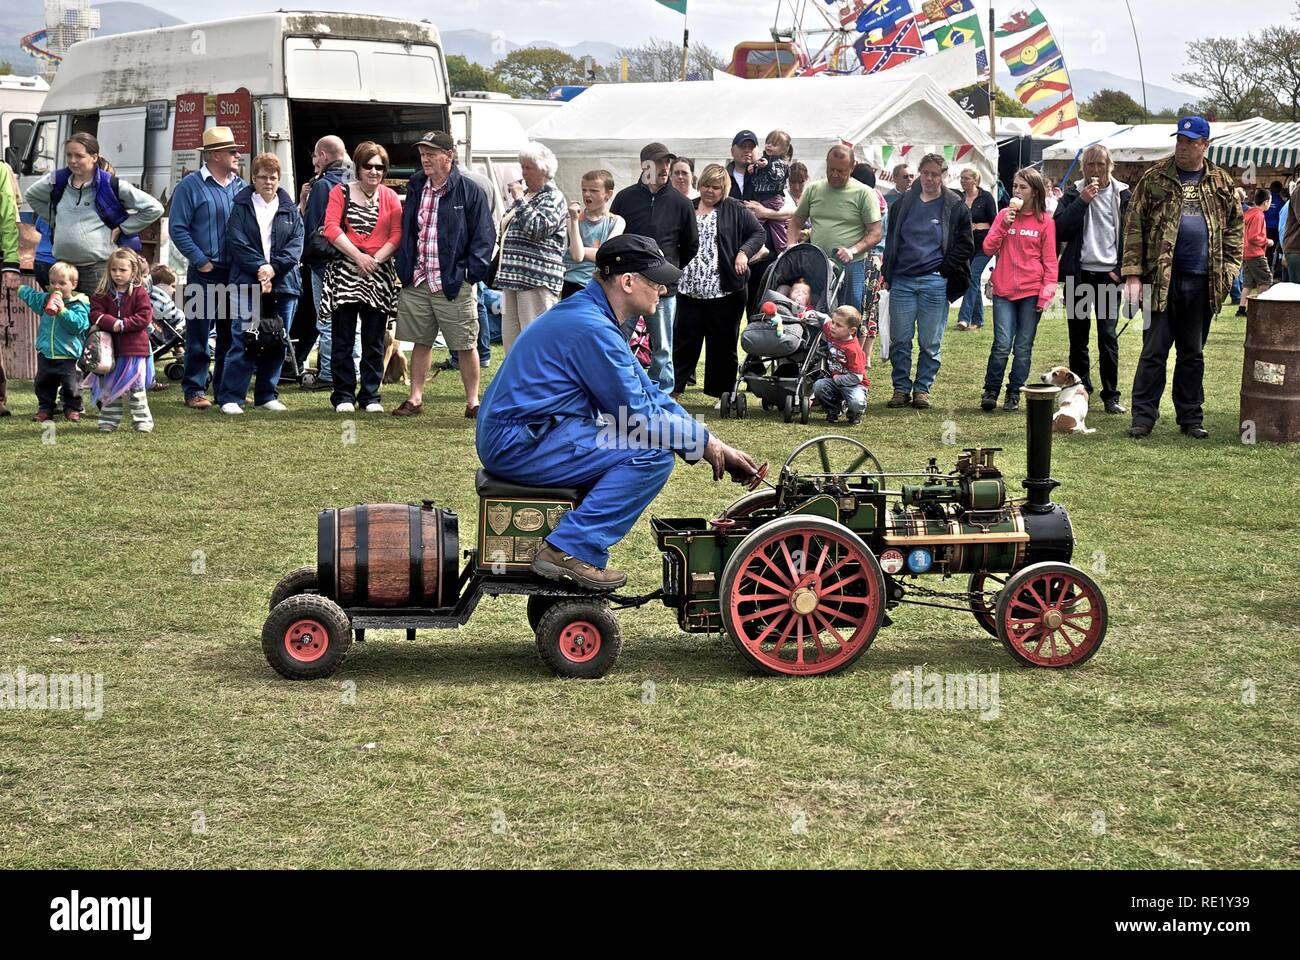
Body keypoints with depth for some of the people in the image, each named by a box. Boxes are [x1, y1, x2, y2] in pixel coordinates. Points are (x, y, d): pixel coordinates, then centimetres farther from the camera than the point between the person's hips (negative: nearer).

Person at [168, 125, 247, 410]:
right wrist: (201, 261, -12)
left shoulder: (241, 187, 12)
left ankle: (225, 388, 18)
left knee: (231, 333, 9)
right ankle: (195, 391, 2)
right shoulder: (191, 185, -4)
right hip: (205, 274, -5)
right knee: (199, 334, -3)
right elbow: (177, 228, -7)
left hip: (236, 273, 5)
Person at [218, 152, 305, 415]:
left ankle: (267, 396, 16)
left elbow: (296, 244, 4)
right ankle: (230, 397, -7)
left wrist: (274, 268, -11)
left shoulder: (290, 210, 14)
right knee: (244, 341, -10)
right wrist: (260, 269, -15)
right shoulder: (241, 207, 6)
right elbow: (237, 242, -4)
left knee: (277, 343, 6)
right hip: (248, 282, -4)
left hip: (283, 283, 4)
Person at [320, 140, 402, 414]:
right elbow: (331, 228, -6)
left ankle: (370, 396, 12)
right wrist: (358, 256, -13)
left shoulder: (390, 197, 10)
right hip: (345, 272, -2)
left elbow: (397, 235, 3)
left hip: (379, 274, 2)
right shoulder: (341, 192, 4)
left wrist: (375, 259, -11)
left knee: (374, 342, 5)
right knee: (343, 339, -1)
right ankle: (343, 396, 4)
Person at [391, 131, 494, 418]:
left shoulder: (470, 191, -4)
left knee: (466, 346, 2)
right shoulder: (415, 186, 11)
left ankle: (473, 402, 11)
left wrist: (471, 274, -11)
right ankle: (415, 399, 19)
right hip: (416, 283, 5)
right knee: (421, 343, 12)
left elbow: (483, 236, -4)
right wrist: (404, 269, 8)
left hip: (454, 284, -4)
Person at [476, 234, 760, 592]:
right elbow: (638, 416, -16)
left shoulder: (591, 315, 15)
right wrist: (704, 443, -2)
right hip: (519, 445, -11)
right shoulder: (592, 329, -19)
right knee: (652, 452, -17)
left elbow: (648, 393, 17)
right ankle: (571, 551, -16)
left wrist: (717, 448, 11)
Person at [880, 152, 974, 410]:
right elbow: (891, 240, 18)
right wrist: (887, 274, 11)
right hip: (902, 281, 3)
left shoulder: (955, 208, 4)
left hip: (935, 282, -3)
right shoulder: (904, 204, 12)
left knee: (930, 343, 1)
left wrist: (944, 270, -5)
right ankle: (901, 389, 12)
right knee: (899, 341, 3)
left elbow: (965, 245, 5)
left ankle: (922, 389, 11)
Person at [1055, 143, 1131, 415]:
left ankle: (1111, 395, -2)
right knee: (1078, 336, 7)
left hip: (1108, 275, -1)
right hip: (1078, 274, 1)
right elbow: (1059, 231, -7)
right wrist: (1082, 202, -14)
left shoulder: (1123, 195, 3)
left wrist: (1121, 269, -4)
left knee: (1108, 336, -6)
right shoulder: (1074, 193, 4)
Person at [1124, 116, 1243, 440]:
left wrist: (1229, 268, -1)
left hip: (1201, 280, 2)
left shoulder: (1221, 183, 9)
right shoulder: (1155, 179, 2)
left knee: (1193, 353, 10)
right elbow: (1134, 226, -2)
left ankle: (1191, 416, 17)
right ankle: (1143, 416, 4)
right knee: (1154, 350, -1)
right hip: (1161, 278, -2)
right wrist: (1132, 273, -9)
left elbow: (1234, 227, 11)